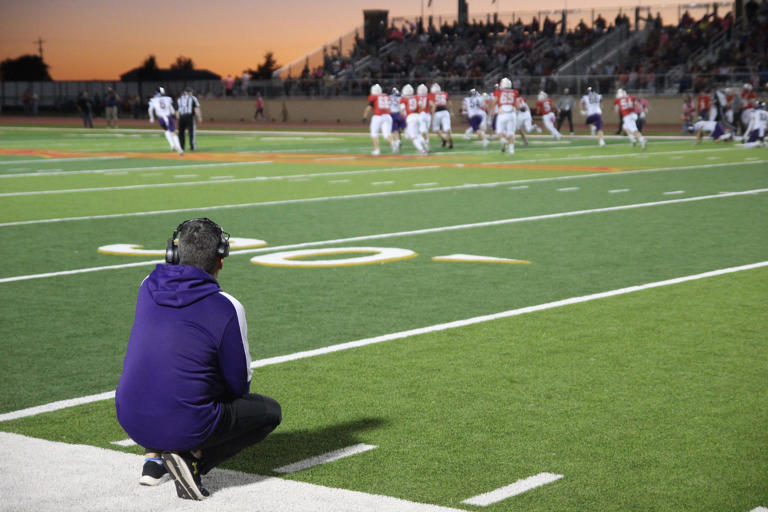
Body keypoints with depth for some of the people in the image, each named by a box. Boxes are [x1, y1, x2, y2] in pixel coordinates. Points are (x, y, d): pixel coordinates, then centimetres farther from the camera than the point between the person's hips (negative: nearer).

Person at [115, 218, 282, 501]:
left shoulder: (147, 287, 5)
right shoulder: (226, 307, -10)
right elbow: (239, 384, 3)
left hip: (129, 420, 6)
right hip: (185, 428, -6)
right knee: (270, 410, 17)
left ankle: (155, 458, 18)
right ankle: (194, 459, -4)